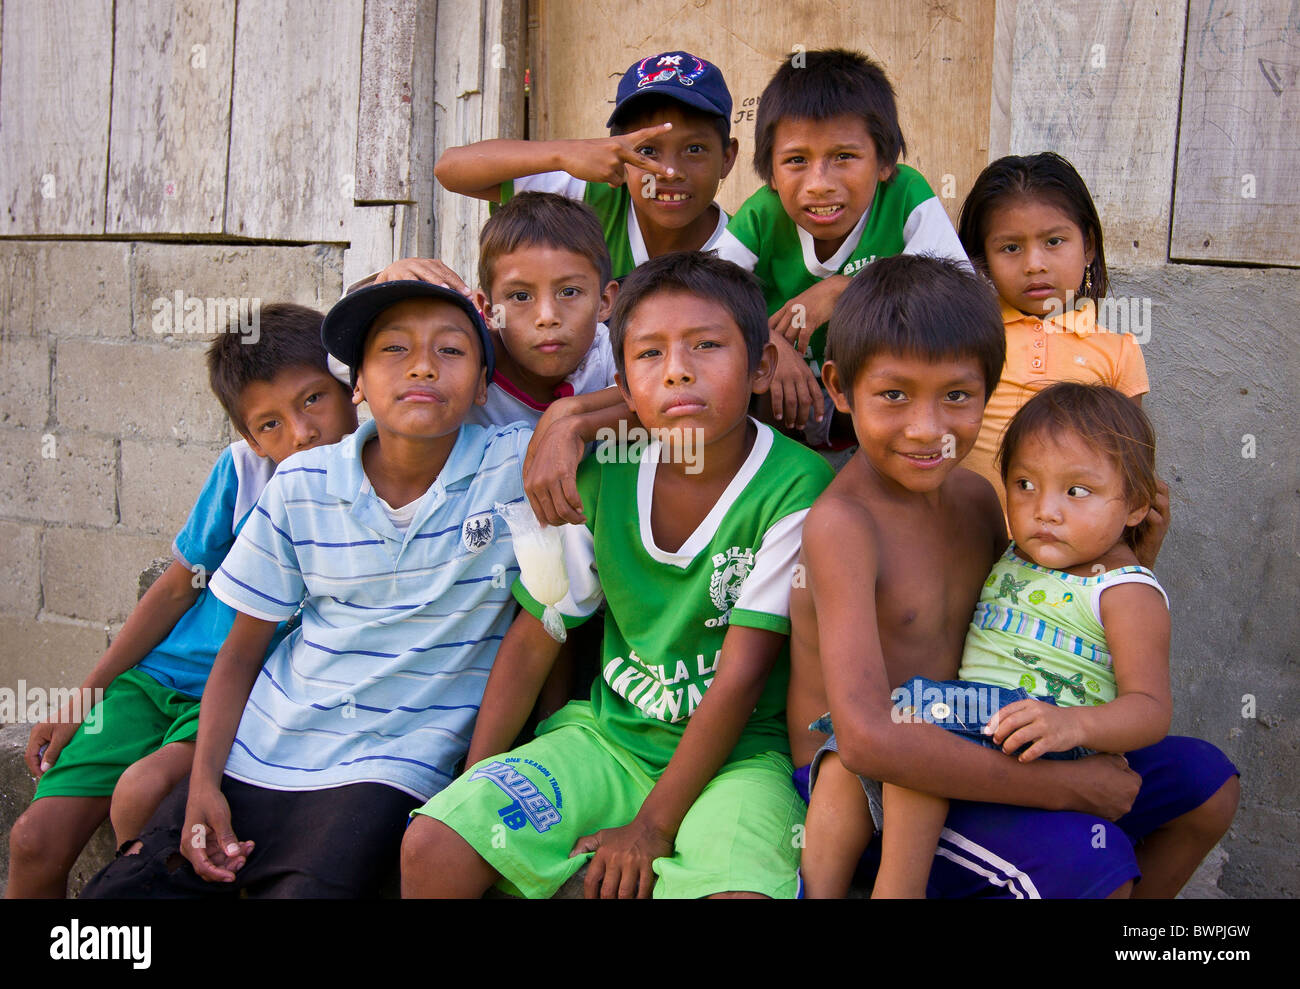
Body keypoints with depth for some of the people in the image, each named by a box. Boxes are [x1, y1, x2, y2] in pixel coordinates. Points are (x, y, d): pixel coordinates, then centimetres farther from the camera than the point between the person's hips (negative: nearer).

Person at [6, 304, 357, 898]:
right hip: (158, 676, 3)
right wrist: (84, 698, 8)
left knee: (145, 790, -30)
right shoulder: (244, 470, -6)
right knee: (38, 840, -5)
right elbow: (177, 588, 6)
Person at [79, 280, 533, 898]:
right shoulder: (303, 487, 0)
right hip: (254, 752, 3)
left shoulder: (519, 467, -9)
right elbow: (242, 648, 6)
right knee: (116, 891, -3)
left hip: (388, 768, -3)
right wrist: (203, 784, -3)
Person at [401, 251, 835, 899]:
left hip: (740, 749, -3)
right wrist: (471, 788, 2)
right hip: (610, 732, 4)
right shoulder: (602, 477, -3)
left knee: (739, 888, -34)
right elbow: (533, 640, 5)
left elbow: (742, 675, -15)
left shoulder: (797, 489, -17)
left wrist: (651, 827, -13)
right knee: (431, 847, -14)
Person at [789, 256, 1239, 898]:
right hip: (848, 776, -8)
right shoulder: (842, 524, -25)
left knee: (1205, 784, 7)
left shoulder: (974, 495, 1)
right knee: (1085, 858, -29)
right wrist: (1063, 786, -28)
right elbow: (866, 737, -33)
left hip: (962, 751, 8)